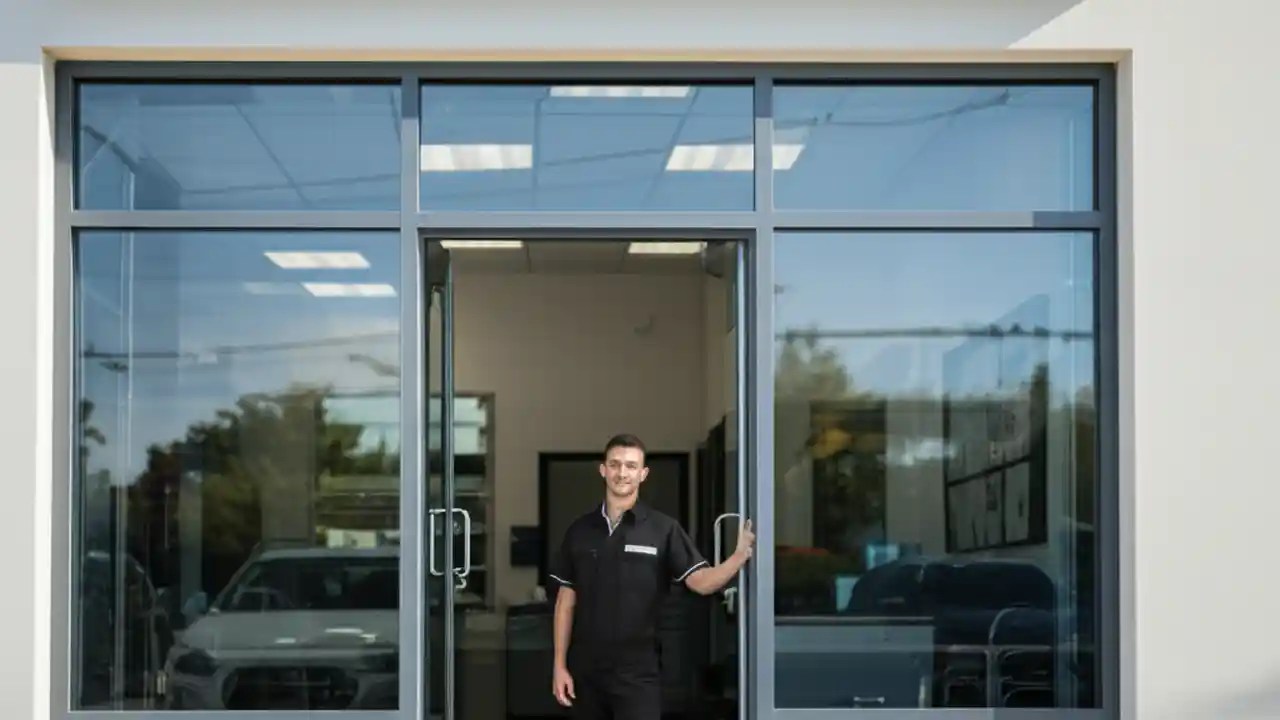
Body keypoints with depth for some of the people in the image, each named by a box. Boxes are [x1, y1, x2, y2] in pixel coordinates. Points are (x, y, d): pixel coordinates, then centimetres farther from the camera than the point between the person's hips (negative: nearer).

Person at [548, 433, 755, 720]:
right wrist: (560, 664, 3)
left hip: (638, 671, -3)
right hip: (586, 669, 3)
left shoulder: (663, 529, -3)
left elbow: (701, 581, -13)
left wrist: (740, 556, -31)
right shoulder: (580, 530, 6)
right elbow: (566, 601, 8)